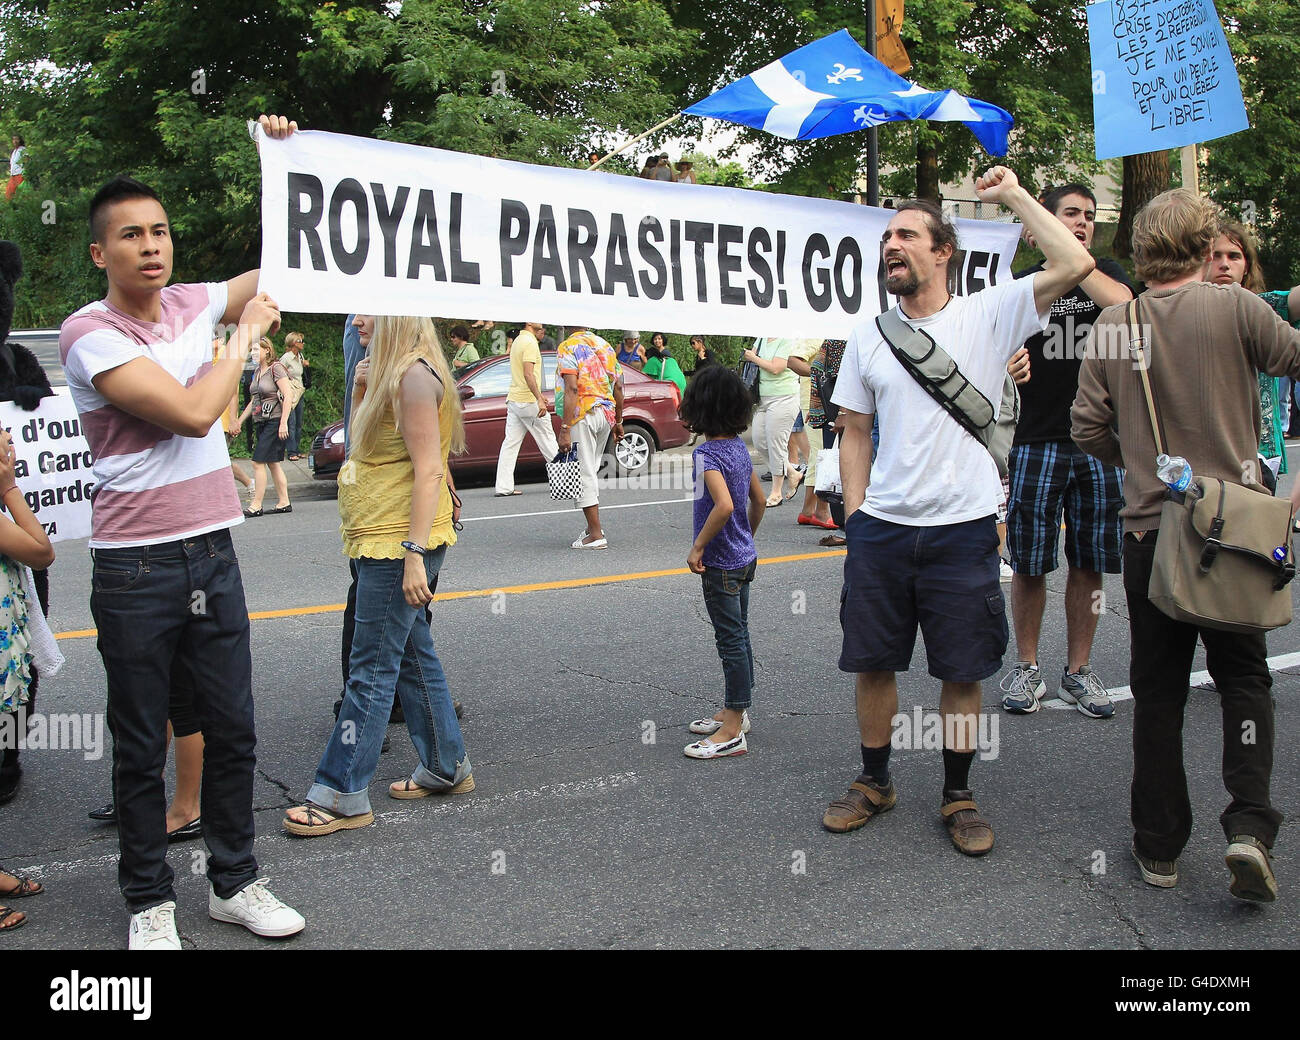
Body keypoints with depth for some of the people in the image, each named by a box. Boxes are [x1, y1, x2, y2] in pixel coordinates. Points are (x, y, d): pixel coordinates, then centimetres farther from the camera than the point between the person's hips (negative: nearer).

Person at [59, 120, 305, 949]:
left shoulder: (193, 304, 6)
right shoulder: (90, 333, -12)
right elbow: (192, 413, -20)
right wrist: (247, 333, -8)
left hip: (212, 552, 6)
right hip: (136, 569, -5)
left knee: (232, 732, 12)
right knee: (142, 748, 7)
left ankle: (236, 882, 26)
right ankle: (150, 901, 21)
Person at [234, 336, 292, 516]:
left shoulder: (276, 368, -10)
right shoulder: (257, 371, 15)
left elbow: (288, 396, -16)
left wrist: (283, 423, -21)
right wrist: (240, 420, 22)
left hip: (275, 422, -9)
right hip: (261, 422, 9)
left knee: (258, 462, -10)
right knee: (273, 464, 9)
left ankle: (256, 505, -6)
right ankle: (284, 503, 13)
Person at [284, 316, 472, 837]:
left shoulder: (414, 375, -16)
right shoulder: (393, 374, 16)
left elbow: (428, 471, -21)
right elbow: (367, 446, 23)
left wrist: (414, 552, -26)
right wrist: (362, 391, 8)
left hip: (399, 544, -10)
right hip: (384, 542, 10)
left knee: (372, 669, -5)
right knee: (413, 656, 16)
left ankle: (341, 793, 0)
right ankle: (447, 766, 27)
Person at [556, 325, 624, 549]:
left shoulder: (569, 347, -8)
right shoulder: (605, 345, 12)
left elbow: (571, 389, -19)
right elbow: (618, 386, 13)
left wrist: (564, 429, -21)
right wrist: (618, 421, 21)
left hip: (582, 413, -7)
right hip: (606, 413, 7)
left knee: (584, 474, -2)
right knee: (591, 471, 19)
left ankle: (596, 535, -2)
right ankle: (593, 527, 23)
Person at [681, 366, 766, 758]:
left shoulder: (707, 453, -20)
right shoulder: (739, 447, 5)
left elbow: (724, 505, -33)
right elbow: (759, 500, 13)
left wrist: (698, 546, -23)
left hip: (721, 563, -9)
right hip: (744, 557, 9)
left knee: (731, 641, -4)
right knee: (739, 636, 18)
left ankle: (732, 732, 3)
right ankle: (735, 712, 31)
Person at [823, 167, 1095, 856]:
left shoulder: (988, 316, -2)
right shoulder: (869, 335, 7)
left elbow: (1075, 264, -14)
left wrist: (1013, 194, -7)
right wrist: (855, 515, 4)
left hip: (962, 531, -2)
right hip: (880, 532, 3)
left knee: (962, 671, 8)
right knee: (872, 663, 11)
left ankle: (958, 796, 24)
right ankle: (874, 783, 29)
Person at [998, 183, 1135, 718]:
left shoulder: (1106, 273, 9)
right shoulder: (1023, 285, 5)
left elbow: (1123, 305, -14)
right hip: (1035, 442, -2)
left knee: (1088, 565, 6)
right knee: (1029, 564, 2)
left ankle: (1078, 671, 17)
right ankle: (1026, 668, 16)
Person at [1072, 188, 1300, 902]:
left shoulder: (1112, 326, -1)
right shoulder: (1236, 309, -10)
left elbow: (1088, 429, 1)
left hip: (1149, 528, 2)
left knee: (1157, 687, 10)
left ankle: (1159, 845, 16)